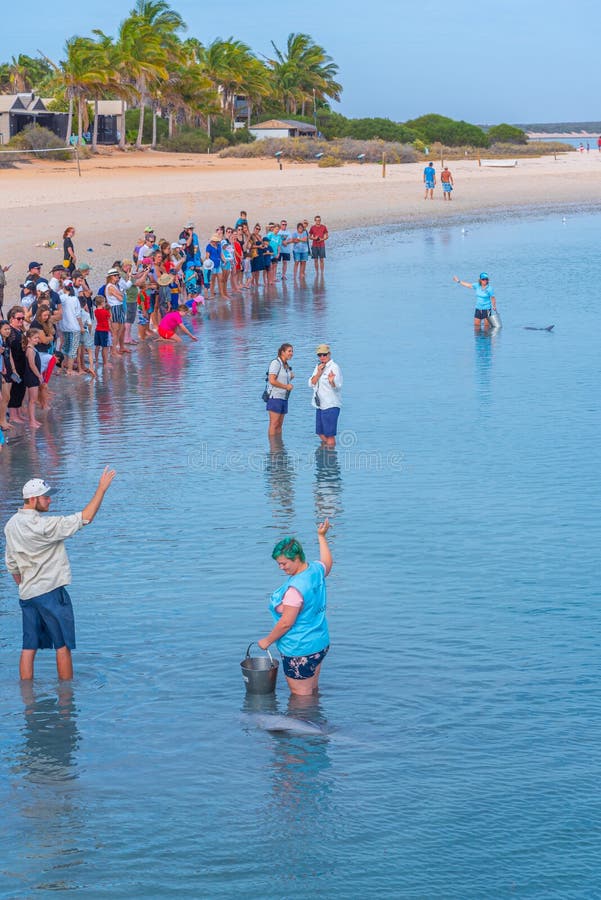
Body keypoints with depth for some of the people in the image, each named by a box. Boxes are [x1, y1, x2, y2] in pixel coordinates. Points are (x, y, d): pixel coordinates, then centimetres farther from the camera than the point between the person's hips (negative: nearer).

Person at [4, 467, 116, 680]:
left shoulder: (11, 525, 6)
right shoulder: (44, 525, -19)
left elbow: (11, 565, 15)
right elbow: (84, 518, -20)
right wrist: (101, 489, -15)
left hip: (26, 594, 7)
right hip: (50, 591, -7)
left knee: (29, 647, 9)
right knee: (63, 646, 4)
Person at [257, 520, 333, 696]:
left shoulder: (295, 589, -28)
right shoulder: (317, 569, -2)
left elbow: (286, 623, -23)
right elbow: (327, 563, 26)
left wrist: (267, 641, -7)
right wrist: (322, 537, 35)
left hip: (300, 652, -10)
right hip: (320, 644, 10)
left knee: (301, 696, 2)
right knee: (313, 691, 19)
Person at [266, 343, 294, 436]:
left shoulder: (287, 365, 14)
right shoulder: (276, 363, -12)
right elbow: (272, 381, -20)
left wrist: (291, 377, 5)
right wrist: (286, 386, -13)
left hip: (284, 397, 8)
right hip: (275, 396, -8)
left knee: (279, 424, 9)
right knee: (274, 424, -8)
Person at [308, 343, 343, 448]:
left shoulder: (334, 367, -11)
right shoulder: (318, 367, 12)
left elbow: (338, 386, -22)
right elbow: (311, 384, 5)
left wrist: (332, 381, -44)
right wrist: (318, 373, -10)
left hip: (331, 405, -8)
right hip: (320, 405, 8)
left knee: (329, 434, -6)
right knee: (321, 433, 17)